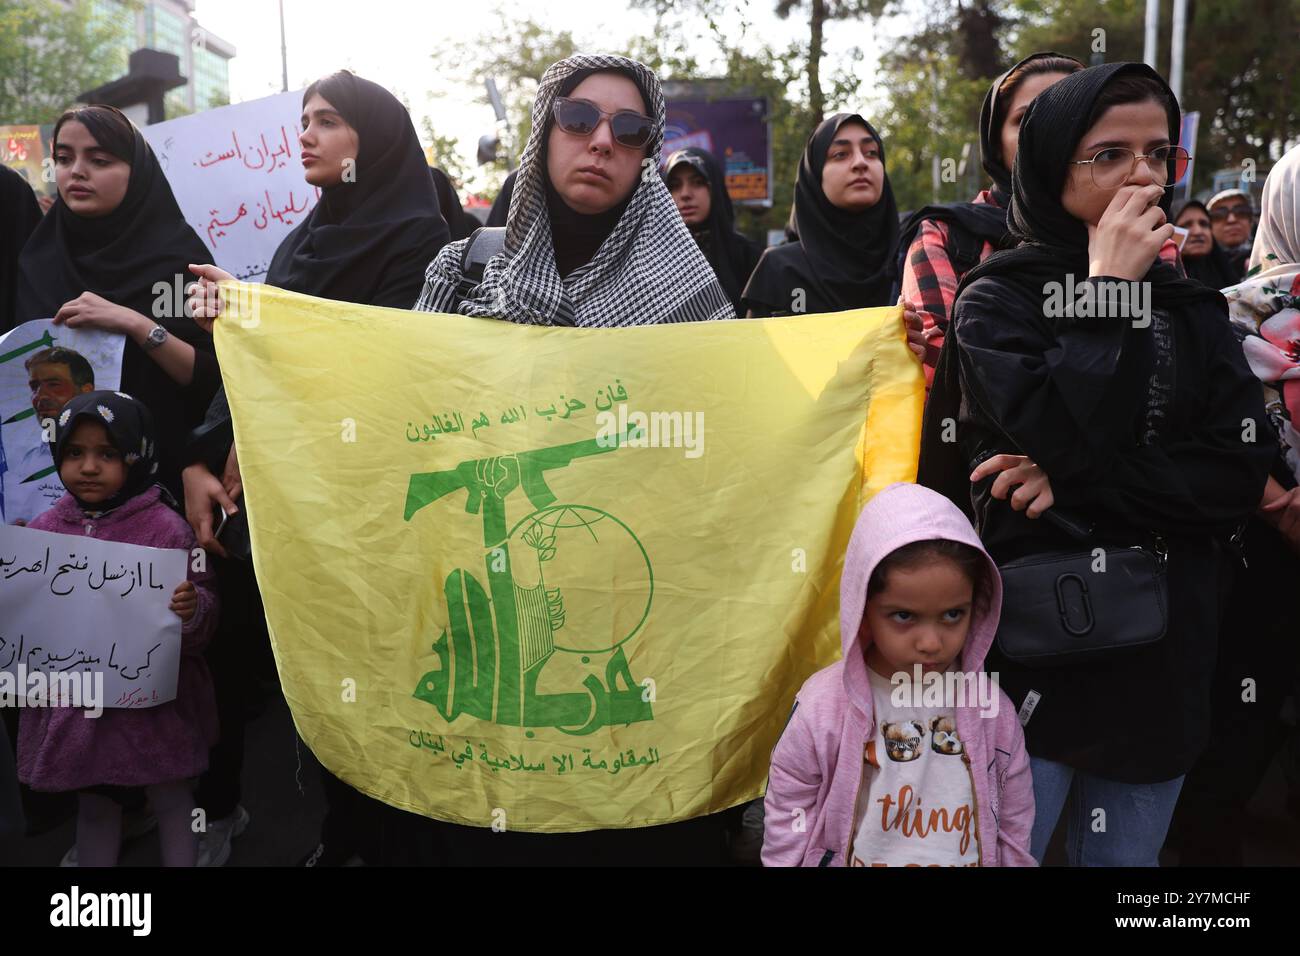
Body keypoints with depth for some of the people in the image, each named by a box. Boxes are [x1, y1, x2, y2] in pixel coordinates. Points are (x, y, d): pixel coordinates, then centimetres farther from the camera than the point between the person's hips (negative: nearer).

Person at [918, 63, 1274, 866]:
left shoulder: (1192, 307, 8)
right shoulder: (997, 298, -5)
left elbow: (1245, 473, -4)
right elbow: (1061, 440, -20)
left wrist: (1082, 485, -15)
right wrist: (1108, 288, -15)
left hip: (1163, 655, 5)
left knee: (1125, 857, 17)